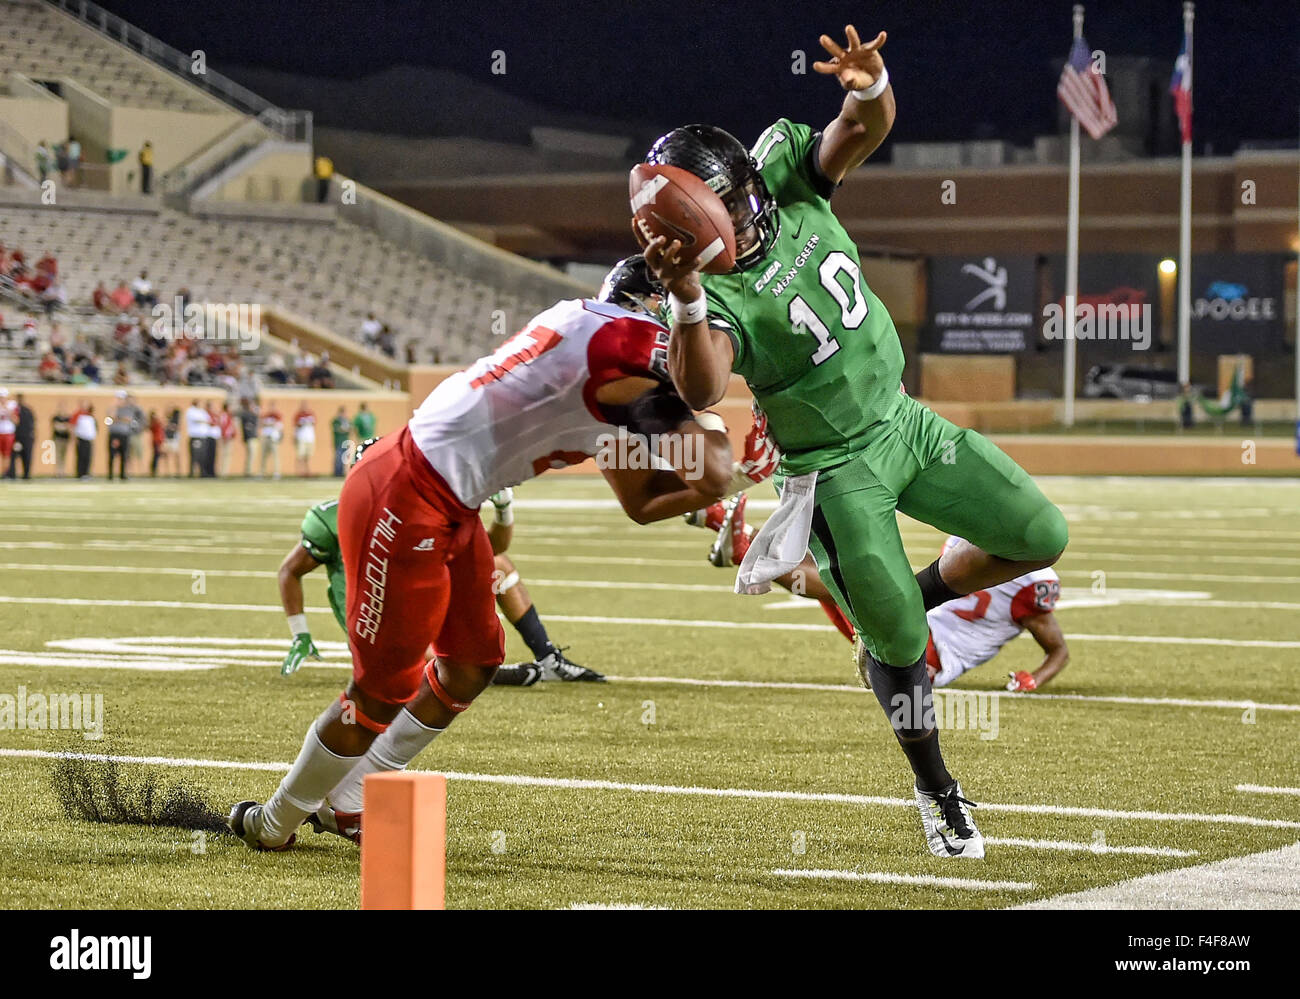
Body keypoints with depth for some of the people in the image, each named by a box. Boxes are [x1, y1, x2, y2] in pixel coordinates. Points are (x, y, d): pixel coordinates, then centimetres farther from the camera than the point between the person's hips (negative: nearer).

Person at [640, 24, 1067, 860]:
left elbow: (866, 128, -19)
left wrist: (871, 85, -42)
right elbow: (702, 391, -44)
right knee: (901, 650, -1)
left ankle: (910, 599, 27)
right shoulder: (718, 297, -26)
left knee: (1041, 539, 2)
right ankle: (938, 794, 26)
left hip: (904, 422, 6)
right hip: (836, 472, -6)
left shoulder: (788, 179, -9)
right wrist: (687, 298, -58)